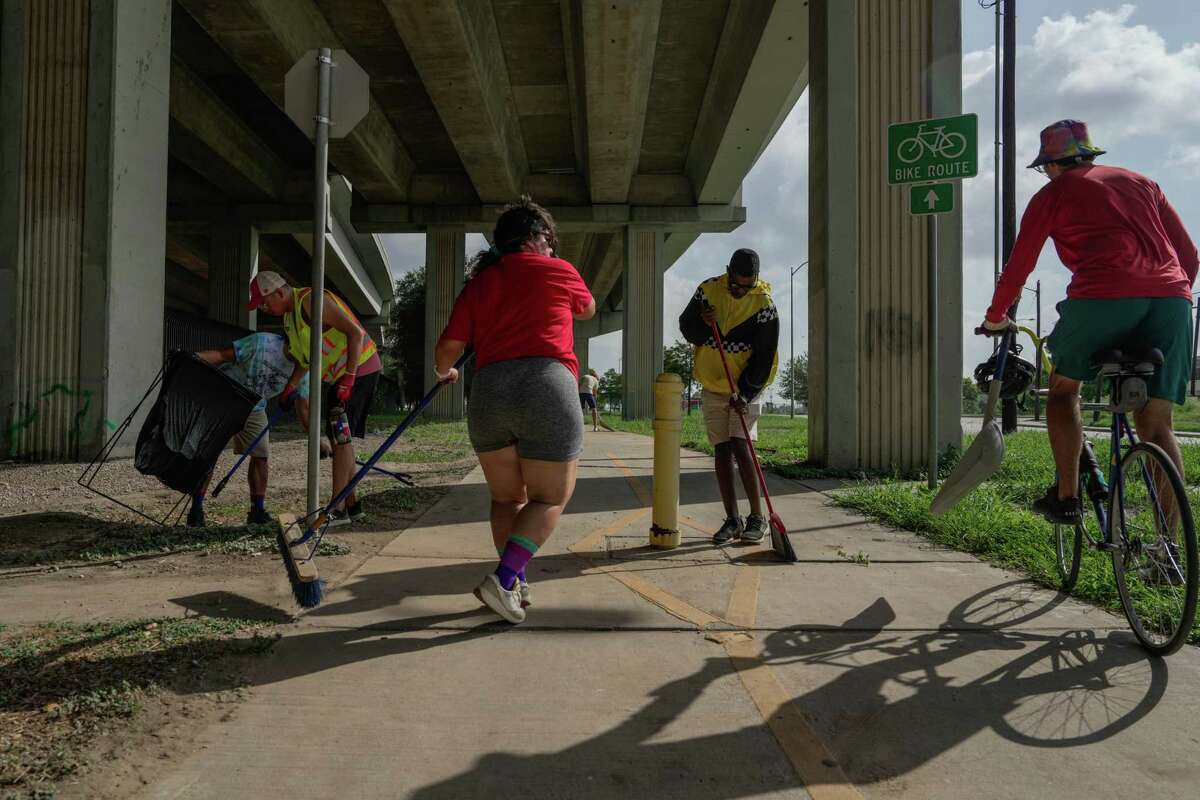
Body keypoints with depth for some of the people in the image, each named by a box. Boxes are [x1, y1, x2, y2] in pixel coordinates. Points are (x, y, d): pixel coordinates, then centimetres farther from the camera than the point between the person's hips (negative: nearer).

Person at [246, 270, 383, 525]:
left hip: (358, 369, -10)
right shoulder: (290, 315, 12)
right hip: (336, 376, 10)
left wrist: (349, 378, -27)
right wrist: (290, 388, 15)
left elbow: (355, 332, -24)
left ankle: (339, 510, -7)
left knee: (340, 437, -10)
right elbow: (305, 356, 22)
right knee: (340, 438, 11)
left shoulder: (311, 301, -19)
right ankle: (353, 505, 17)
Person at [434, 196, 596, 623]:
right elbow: (587, 309, 29)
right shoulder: (557, 270, 10)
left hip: (488, 395, 4)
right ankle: (504, 579, -8)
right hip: (547, 389, -4)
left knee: (507, 498, 19)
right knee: (550, 499, 7)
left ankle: (515, 586, 19)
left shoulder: (477, 283, 17)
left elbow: (448, 347, 11)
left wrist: (444, 373, 33)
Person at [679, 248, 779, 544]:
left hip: (745, 389, -4)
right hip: (712, 387, 4)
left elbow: (764, 357, -13)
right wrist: (702, 322, -20)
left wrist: (745, 393, -22)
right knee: (722, 451, 3)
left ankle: (758, 517, -6)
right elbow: (686, 328, 3)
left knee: (740, 448, -16)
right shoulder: (708, 289, -3)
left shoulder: (764, 306, -13)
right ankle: (732, 520, 9)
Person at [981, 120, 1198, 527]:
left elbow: (1017, 269, 14)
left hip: (1103, 296, -4)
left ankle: (1066, 497, 11)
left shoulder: (1052, 195, 14)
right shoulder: (1141, 183, 28)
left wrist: (995, 318, 29)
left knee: (1063, 389, 19)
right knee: (1156, 424, 8)